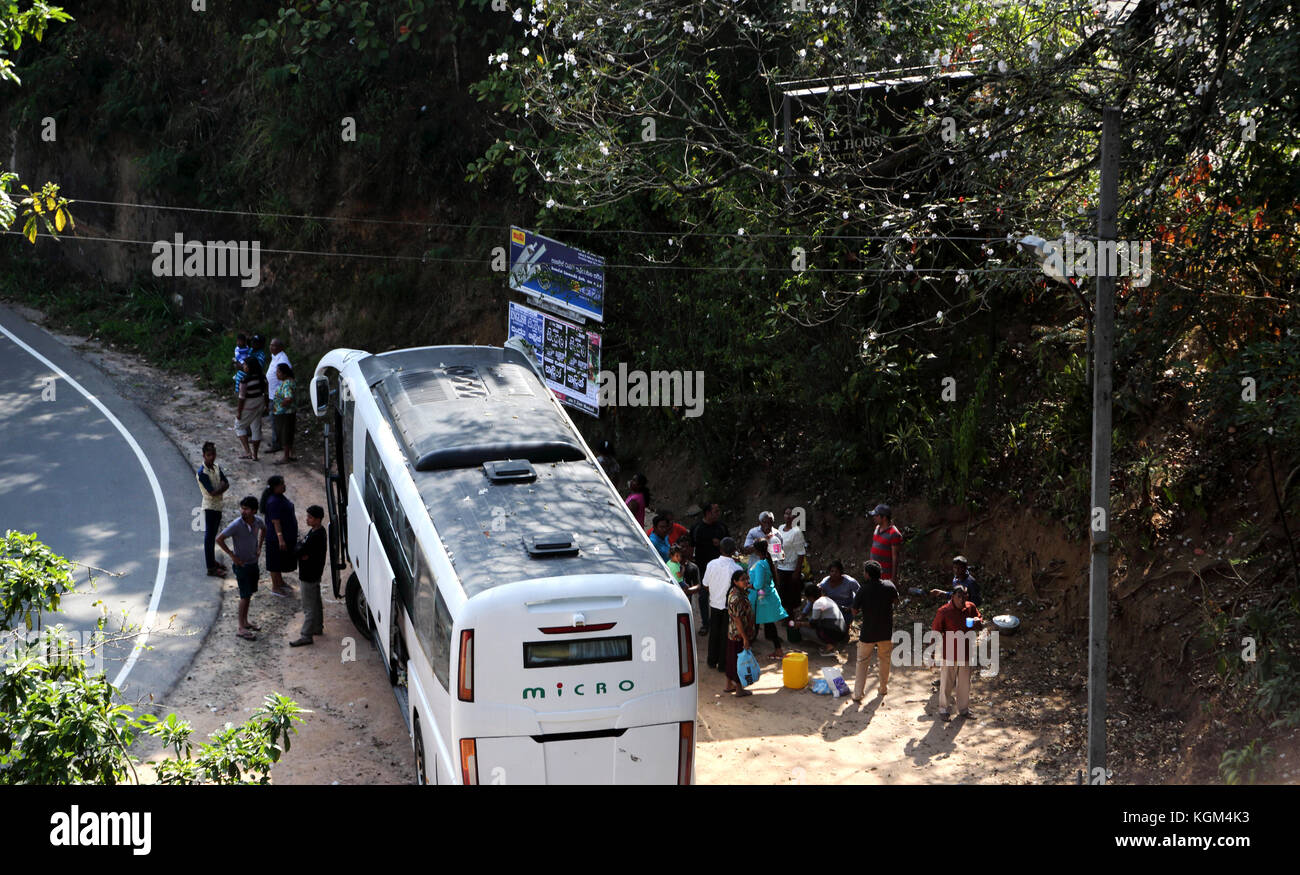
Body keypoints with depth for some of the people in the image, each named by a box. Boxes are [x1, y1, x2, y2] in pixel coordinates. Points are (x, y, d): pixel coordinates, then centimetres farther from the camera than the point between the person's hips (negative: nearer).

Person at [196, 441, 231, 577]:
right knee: (209, 536, -2)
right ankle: (211, 568, 1)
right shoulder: (202, 473, -21)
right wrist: (222, 487, -7)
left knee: (213, 535, 19)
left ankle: (213, 561, 32)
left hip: (218, 506, 8)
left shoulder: (217, 467, 4)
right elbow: (213, 493, -23)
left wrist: (219, 489, -17)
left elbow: (227, 483, 3)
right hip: (210, 507, -8)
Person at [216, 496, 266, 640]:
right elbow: (219, 539, -18)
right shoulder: (236, 525, -24)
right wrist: (232, 555, -14)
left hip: (253, 562, 6)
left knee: (249, 594, 16)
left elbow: (263, 529, 19)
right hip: (242, 564, -6)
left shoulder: (257, 521, -7)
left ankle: (245, 622, 31)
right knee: (245, 596, -4)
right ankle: (241, 629, 3)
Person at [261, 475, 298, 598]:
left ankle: (280, 582, 36)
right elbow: (275, 521, -27)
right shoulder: (273, 501, -25)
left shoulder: (280, 497, 7)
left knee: (281, 561, 22)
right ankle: (275, 588, 13)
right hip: (276, 537, -10)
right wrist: (280, 537, -29)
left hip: (288, 535, 10)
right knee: (276, 561, 3)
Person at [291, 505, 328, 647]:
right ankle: (318, 627, 37)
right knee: (316, 602, 23)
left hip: (309, 576, -10)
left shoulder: (316, 536, -28)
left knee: (309, 607, -3)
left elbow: (300, 551, -24)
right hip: (314, 573, 10)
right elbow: (302, 549, 10)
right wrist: (303, 554, -8)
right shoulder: (317, 531, 4)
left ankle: (306, 636, 2)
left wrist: (301, 553, -5)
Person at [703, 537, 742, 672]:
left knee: (714, 632, 18)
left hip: (714, 603, 3)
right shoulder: (736, 568, -21)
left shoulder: (711, 564, -12)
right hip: (729, 605, -3)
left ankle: (712, 661, 28)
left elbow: (705, 585, -2)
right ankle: (723, 664, 17)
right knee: (726, 635, 9)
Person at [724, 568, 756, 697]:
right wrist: (745, 638, -22)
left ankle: (729, 685, 30)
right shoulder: (736, 598, -25)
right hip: (738, 635, -9)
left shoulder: (738, 593, 4)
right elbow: (737, 620, -25)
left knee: (732, 659, 18)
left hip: (732, 634, 9)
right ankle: (739, 689, 14)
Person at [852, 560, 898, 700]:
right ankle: (883, 688, 35)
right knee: (885, 660, 22)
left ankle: (857, 693, 10)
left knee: (862, 662, 11)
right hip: (886, 631, 3)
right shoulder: (889, 586, -11)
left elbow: (855, 610, -10)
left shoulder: (864, 590, -20)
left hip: (868, 633, -3)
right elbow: (895, 599, 10)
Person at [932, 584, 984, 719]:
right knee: (946, 683, 4)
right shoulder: (944, 612, -10)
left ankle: (964, 708, 28)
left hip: (965, 654, 4)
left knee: (965, 683, 13)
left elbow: (981, 626, 10)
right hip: (948, 655, -4)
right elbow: (936, 632, -5)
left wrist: (977, 622, -15)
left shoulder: (971, 608, 1)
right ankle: (944, 709, 18)